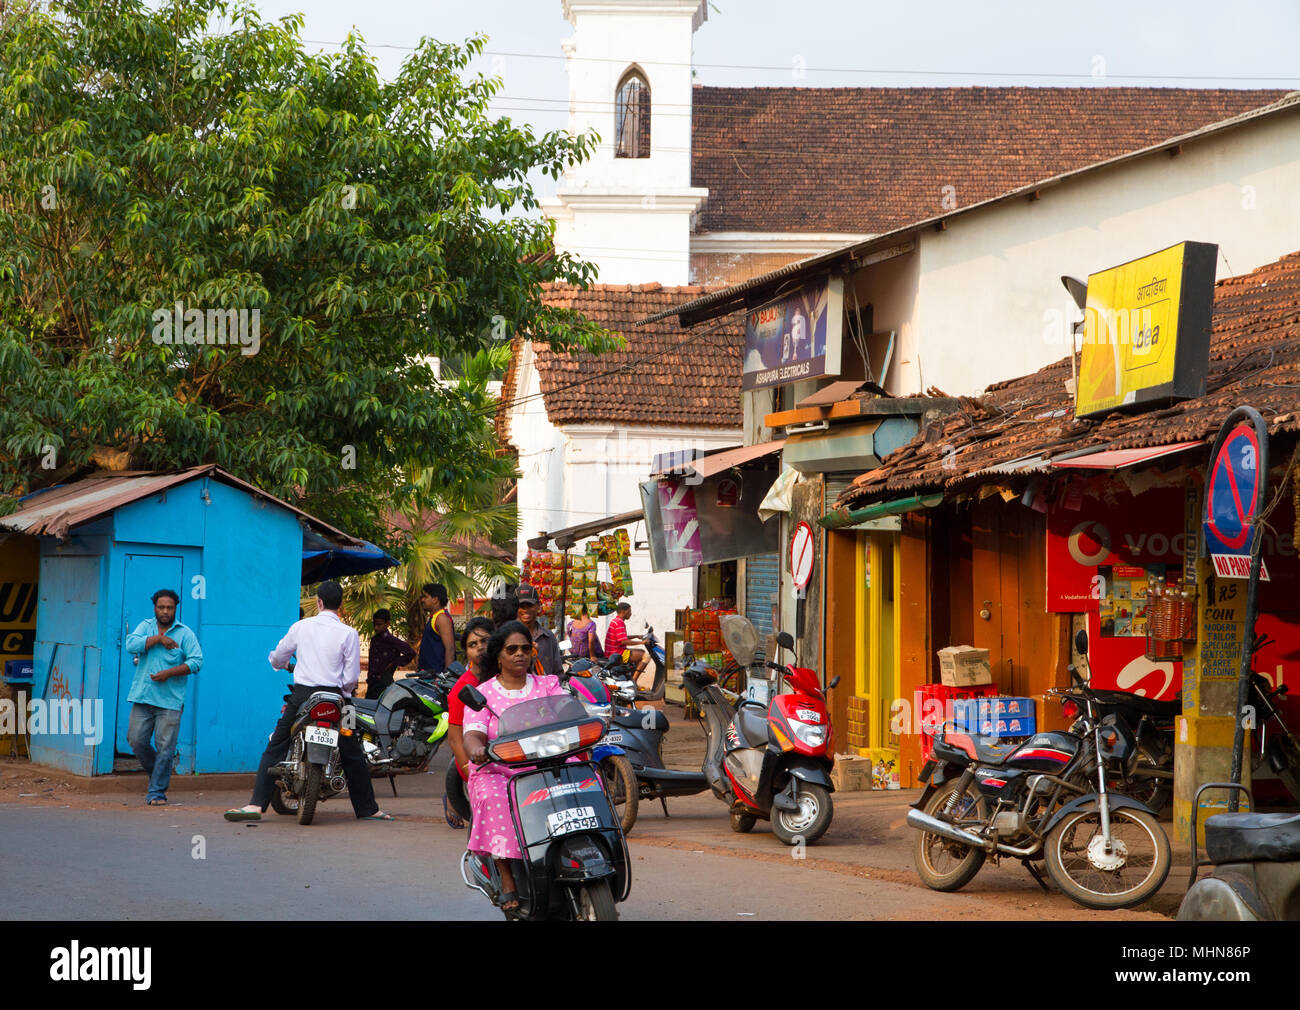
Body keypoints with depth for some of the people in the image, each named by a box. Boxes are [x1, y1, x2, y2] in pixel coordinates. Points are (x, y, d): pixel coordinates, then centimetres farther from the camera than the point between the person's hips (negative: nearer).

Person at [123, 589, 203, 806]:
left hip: (170, 700, -3)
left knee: (165, 747, -5)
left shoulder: (185, 634, 5)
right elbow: (131, 645, -6)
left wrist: (169, 673, -13)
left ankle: (156, 791, 3)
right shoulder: (145, 626, 12)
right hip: (142, 697, 3)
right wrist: (159, 638, -11)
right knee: (137, 741, 1)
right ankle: (156, 774, 25)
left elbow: (196, 662, -4)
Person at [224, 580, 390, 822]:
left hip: (302, 694, 0)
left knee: (274, 750, 5)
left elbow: (277, 659, 13)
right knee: (353, 755, 11)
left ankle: (256, 804, -6)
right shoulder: (349, 634, -2)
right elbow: (352, 677, -3)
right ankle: (367, 809, 16)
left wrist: (286, 666, 37)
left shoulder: (301, 627, 3)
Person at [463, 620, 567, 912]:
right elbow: (472, 734, -6)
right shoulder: (483, 694, 9)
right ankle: (507, 882, -30)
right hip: (497, 773, -1)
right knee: (497, 800, -34)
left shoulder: (548, 686, 15)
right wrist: (476, 749, -31)